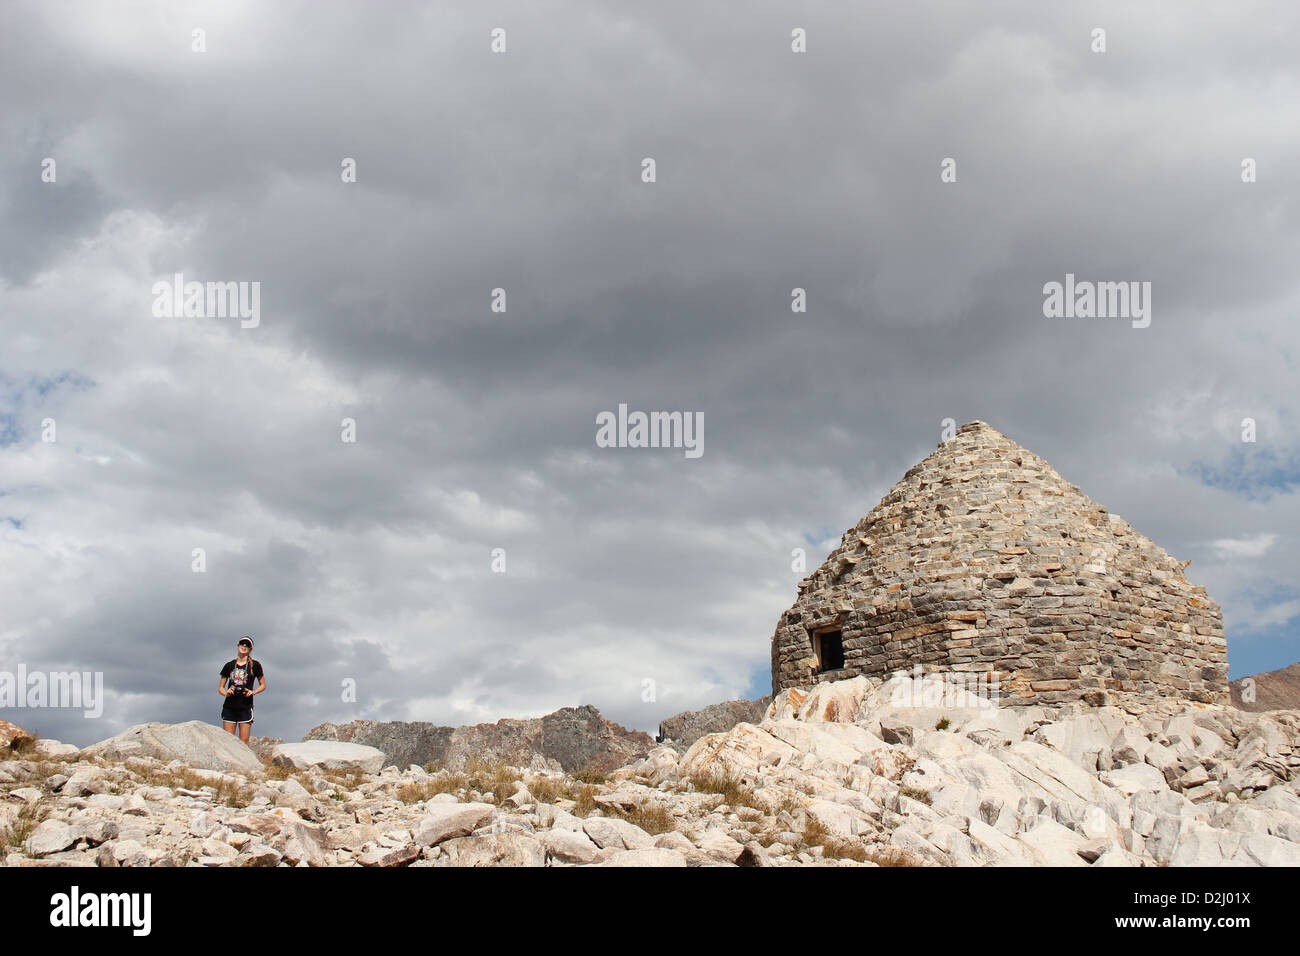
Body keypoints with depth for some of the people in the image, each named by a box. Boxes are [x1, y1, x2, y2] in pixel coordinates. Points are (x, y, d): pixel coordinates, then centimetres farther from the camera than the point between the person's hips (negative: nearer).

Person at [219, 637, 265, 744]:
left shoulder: (255, 665, 5)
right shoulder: (229, 665, 10)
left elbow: (263, 685, 12)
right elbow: (220, 688, 14)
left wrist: (253, 692, -7)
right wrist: (226, 693, -7)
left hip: (245, 707, -2)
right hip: (229, 707, 2)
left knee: (244, 742, -5)